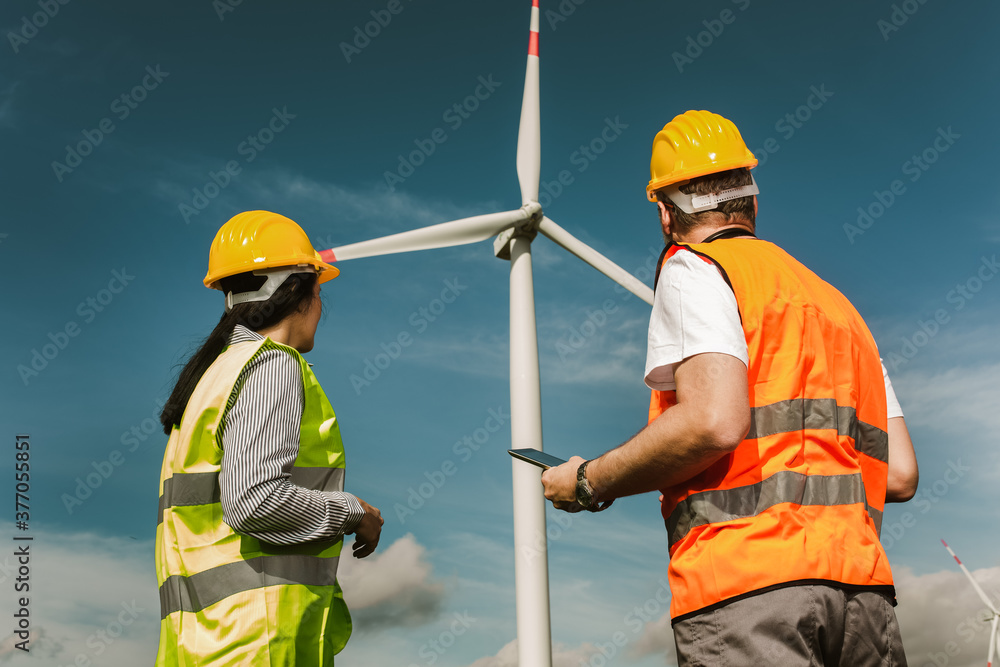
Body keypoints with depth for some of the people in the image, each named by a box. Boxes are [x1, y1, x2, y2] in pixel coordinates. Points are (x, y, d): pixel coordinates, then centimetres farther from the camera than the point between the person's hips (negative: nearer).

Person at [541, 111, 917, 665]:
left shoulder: (694, 268, 4)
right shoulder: (839, 306, 25)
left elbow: (714, 421, -16)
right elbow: (900, 476, 19)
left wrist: (589, 483, -2)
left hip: (748, 582, -7)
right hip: (865, 589, 7)